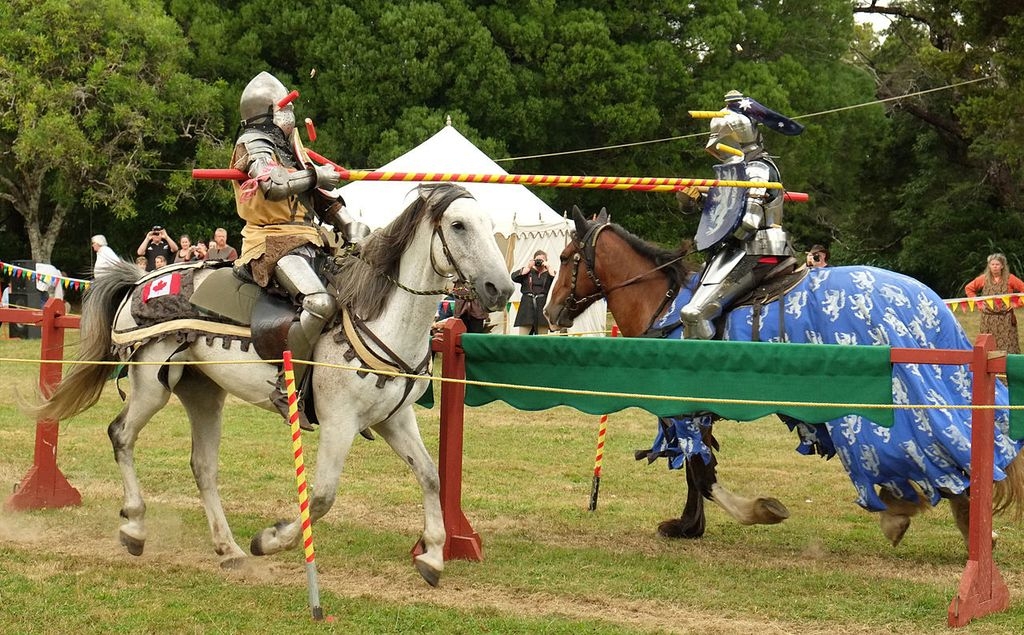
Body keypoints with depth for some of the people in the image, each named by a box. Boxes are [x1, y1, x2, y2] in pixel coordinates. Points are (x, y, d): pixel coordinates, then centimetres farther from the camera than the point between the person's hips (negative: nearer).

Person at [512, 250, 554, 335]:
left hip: (543, 308, 0)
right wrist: (528, 267, 0)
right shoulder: (527, 271, 15)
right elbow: (514, 277, -1)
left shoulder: (549, 273, 13)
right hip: (527, 307, 0)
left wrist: (548, 268, -4)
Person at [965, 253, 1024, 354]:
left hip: (1005, 318, -2)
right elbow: (968, 288, 14)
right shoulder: (984, 279, 4)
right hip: (988, 318, 2)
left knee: (1007, 345, -5)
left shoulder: (1009, 278, -1)